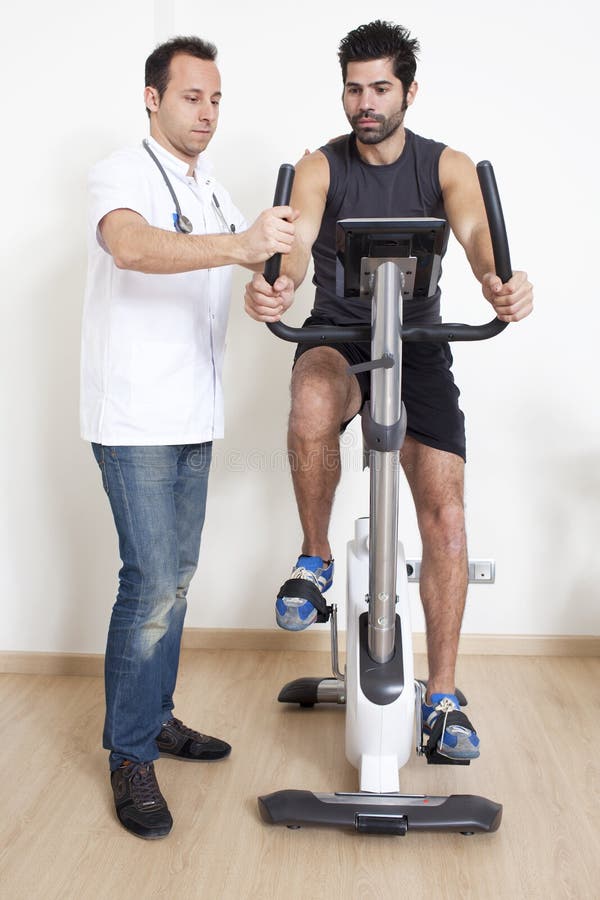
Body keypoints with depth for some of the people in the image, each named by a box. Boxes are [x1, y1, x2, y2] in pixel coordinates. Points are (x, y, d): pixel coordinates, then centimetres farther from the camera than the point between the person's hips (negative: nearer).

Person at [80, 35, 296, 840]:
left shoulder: (216, 197, 17)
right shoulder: (123, 175, -8)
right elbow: (133, 245, -31)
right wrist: (239, 244, -46)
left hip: (194, 419, 8)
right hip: (136, 420, -8)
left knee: (176, 575, 14)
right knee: (153, 583, -10)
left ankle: (155, 717, 27)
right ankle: (130, 757, 2)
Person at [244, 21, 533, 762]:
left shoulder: (446, 166, -1)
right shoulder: (321, 167, -3)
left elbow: (474, 229, -22)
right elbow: (298, 237, -23)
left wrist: (499, 282, -47)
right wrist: (277, 285, -48)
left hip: (418, 343, 2)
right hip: (336, 337, -1)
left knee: (445, 514, -6)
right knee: (312, 407, -39)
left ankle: (442, 696, 5)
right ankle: (316, 558, -12)